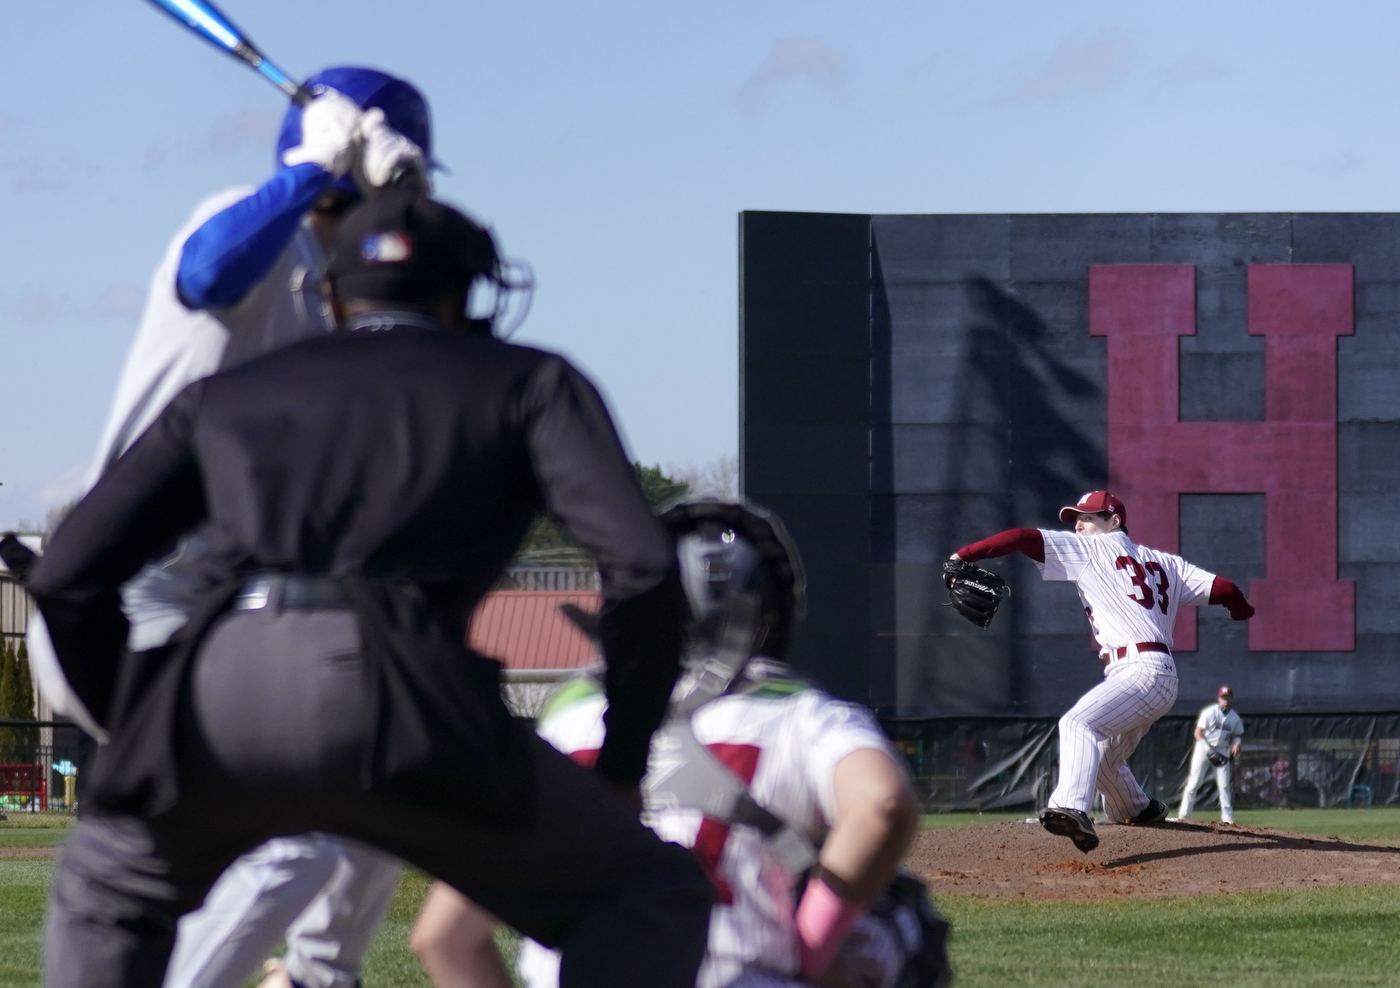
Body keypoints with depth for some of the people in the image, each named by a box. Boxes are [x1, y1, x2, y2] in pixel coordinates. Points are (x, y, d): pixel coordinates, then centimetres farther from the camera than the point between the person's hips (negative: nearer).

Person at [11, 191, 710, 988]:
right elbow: (642, 566, 10)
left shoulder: (224, 397, 34)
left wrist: (144, 738, 40)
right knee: (654, 899, 14)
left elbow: (67, 581, 27)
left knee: (108, 894, 35)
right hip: (393, 705, -3)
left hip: (213, 688, 3)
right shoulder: (530, 383, 26)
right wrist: (622, 765, 21)